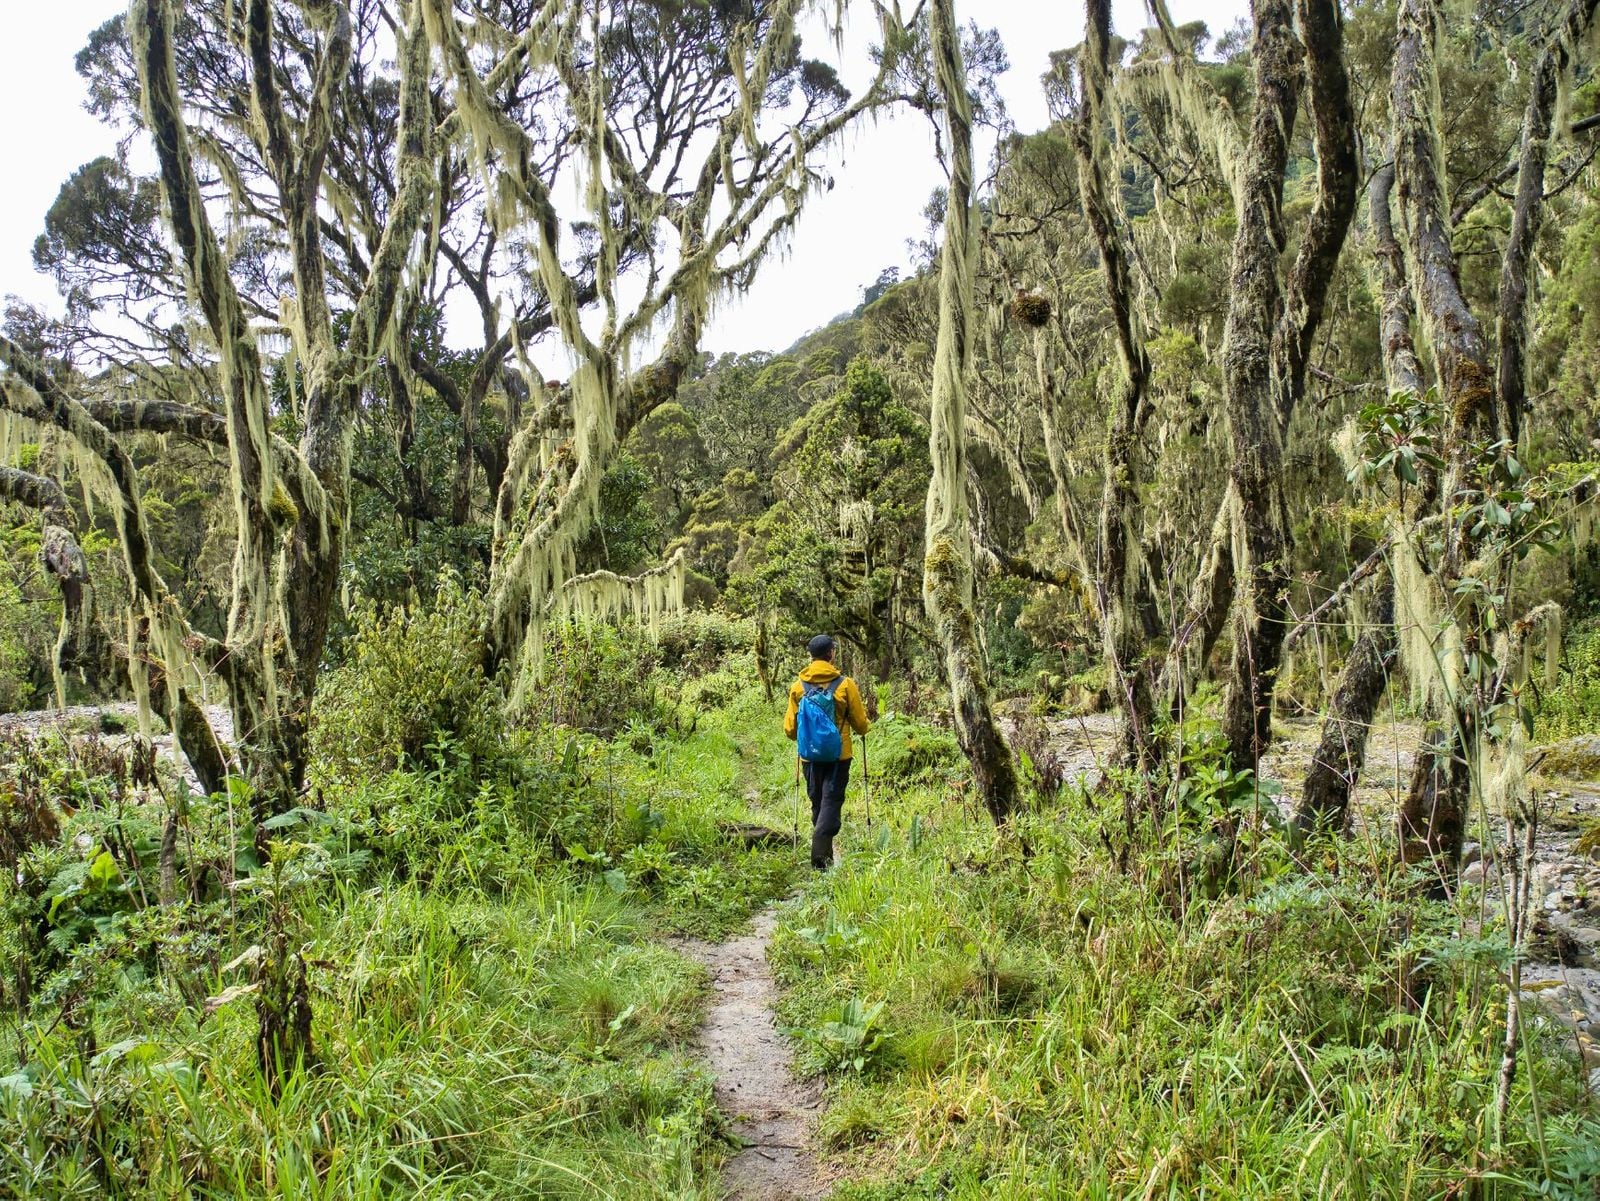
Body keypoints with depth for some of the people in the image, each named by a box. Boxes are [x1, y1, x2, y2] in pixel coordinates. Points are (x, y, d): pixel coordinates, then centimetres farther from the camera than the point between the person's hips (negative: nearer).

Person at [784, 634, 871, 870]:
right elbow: (860, 724, -2)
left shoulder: (797, 687, -2)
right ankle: (820, 854, -19)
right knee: (831, 802, -2)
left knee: (817, 803, 16)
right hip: (838, 755, -3)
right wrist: (865, 728, 23)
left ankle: (824, 854, 25)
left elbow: (790, 728, 1)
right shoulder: (845, 685, -9)